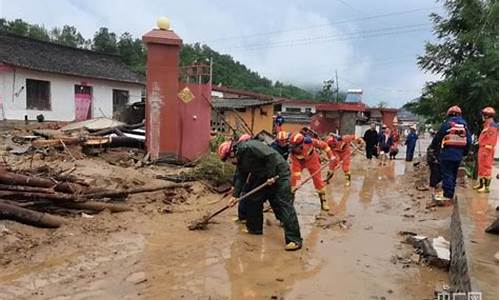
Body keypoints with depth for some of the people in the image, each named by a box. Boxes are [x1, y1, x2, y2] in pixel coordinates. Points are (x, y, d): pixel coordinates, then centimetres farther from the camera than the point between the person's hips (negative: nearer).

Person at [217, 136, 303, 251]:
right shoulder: (240, 159, 8)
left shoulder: (248, 147, -23)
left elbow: (271, 156, -27)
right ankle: (254, 228, 29)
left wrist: (271, 176, -23)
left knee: (284, 205, -14)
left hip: (279, 173, -10)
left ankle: (294, 240, -13)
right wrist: (235, 195, 1)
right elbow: (239, 177, 9)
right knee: (253, 199, 13)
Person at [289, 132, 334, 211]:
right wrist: (297, 179, -29)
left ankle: (323, 201, 10)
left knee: (318, 180, -1)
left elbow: (323, 145, -20)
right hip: (299, 162, 0)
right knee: (292, 179, -11)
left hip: (312, 160, 0)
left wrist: (330, 155, -15)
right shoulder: (293, 152, -32)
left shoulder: (309, 141, -36)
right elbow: (296, 166, -26)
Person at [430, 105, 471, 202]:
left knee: (447, 174, -3)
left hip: (447, 153, -6)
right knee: (453, 174, 15)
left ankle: (447, 195, -4)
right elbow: (468, 140, 11)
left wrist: (433, 146, 14)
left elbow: (438, 137, -1)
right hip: (459, 154, 6)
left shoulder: (447, 123, -7)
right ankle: (450, 193, 22)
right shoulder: (465, 125, 10)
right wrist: (465, 152, 20)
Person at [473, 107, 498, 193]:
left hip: (486, 149, -10)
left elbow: (491, 140, -20)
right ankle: (481, 184, 25)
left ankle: (486, 187, -5)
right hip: (482, 148, 10)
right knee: (481, 167, 16)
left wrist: (486, 150, -23)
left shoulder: (492, 125, -13)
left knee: (486, 168, -8)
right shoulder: (486, 125, 19)